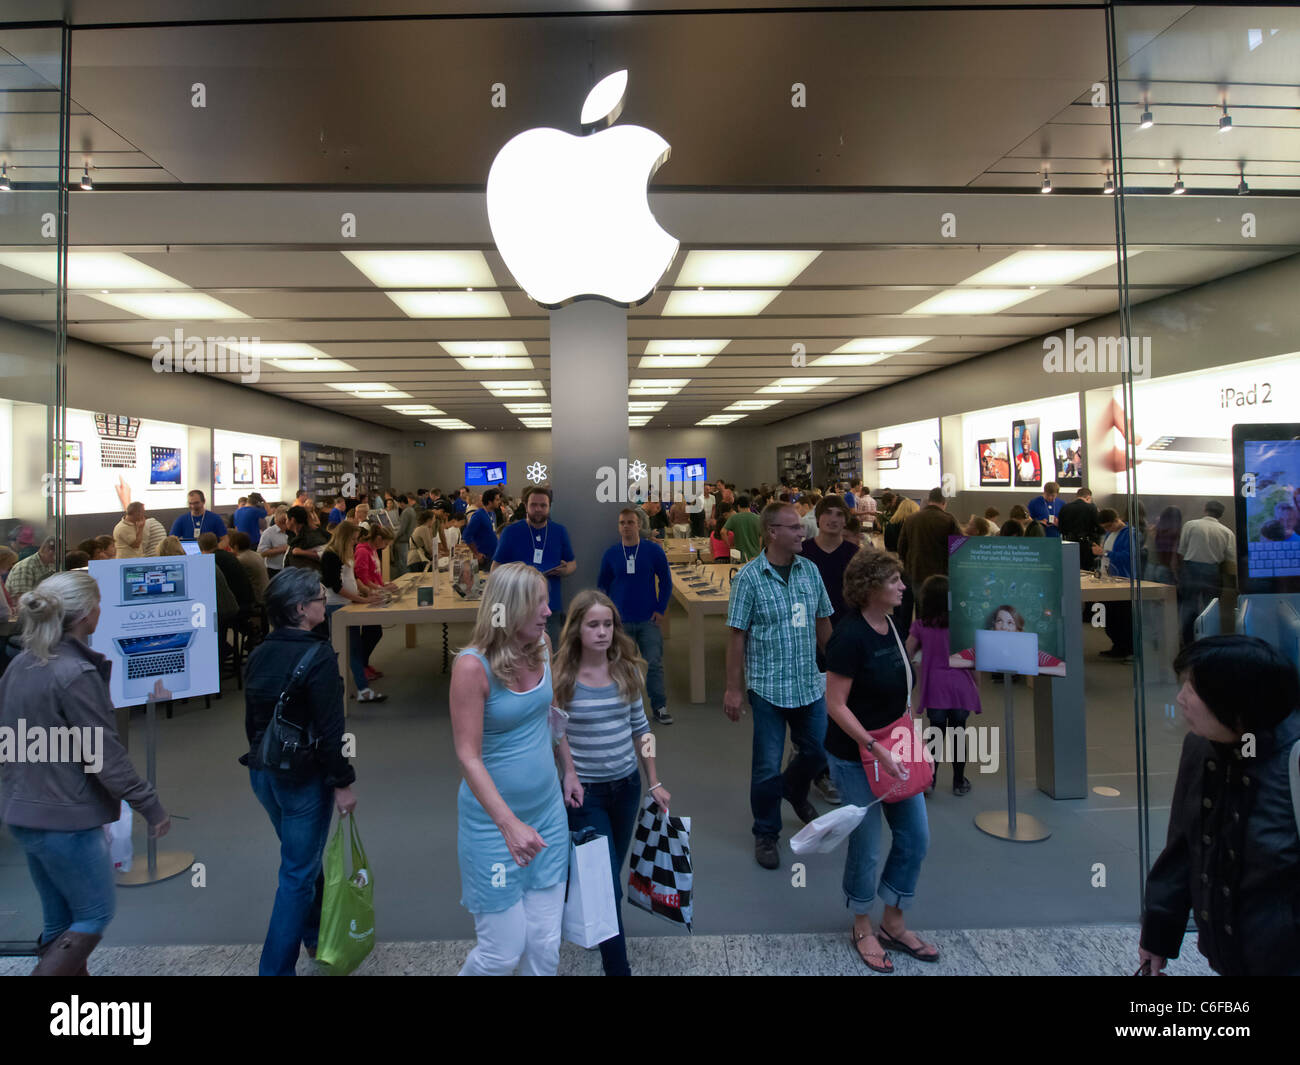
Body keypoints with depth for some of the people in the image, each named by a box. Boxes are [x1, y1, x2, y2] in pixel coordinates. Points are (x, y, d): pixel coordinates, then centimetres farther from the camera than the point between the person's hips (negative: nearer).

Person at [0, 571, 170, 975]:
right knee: (96, 914, 8)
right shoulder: (77, 674, -23)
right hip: (65, 818, -9)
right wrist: (150, 806, -13)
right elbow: (106, 755, -21)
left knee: (60, 919, 19)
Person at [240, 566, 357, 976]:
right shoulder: (318, 657, -21)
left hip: (262, 772, 8)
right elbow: (330, 728, -22)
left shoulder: (259, 654, 3)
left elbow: (251, 718, 12)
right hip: (303, 777, -8)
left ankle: (314, 935, 42)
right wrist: (342, 782, -15)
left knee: (304, 858, 25)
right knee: (299, 873, 5)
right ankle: (276, 967, 13)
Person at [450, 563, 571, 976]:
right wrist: (509, 823, -26)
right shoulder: (472, 665, -19)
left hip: (548, 811, 5)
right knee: (503, 952, 5)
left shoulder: (542, 646, -2)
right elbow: (468, 756, -20)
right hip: (494, 821, -5)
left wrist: (569, 770, 17)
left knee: (546, 945, 11)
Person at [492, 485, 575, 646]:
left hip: (551, 608, 2)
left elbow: (572, 563, 17)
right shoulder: (510, 532, 3)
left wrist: (566, 569, -6)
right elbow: (496, 568, 4)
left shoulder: (560, 531, 10)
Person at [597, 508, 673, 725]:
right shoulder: (610, 555, 2)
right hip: (620, 621, 1)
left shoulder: (653, 550, -2)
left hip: (649, 620, -1)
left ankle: (659, 707, 11)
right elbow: (602, 585, 12)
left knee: (654, 663, -2)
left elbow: (666, 581, 6)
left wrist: (661, 610, -1)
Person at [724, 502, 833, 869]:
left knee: (818, 752, 17)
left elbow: (823, 623, 11)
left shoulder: (810, 570, 2)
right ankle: (766, 834, 28)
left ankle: (794, 790, 49)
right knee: (767, 767, 5)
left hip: (810, 684, 5)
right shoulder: (749, 577, -11)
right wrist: (732, 688, -9)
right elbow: (737, 635, -9)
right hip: (769, 687, -4)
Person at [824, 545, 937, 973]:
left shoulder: (891, 625, 2)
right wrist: (876, 749, -23)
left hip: (895, 750, 8)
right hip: (856, 758, -8)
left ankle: (893, 924, 33)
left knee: (915, 837, 13)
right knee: (867, 848, 7)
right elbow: (836, 704, -21)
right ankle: (862, 930, 31)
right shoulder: (850, 635, -23)